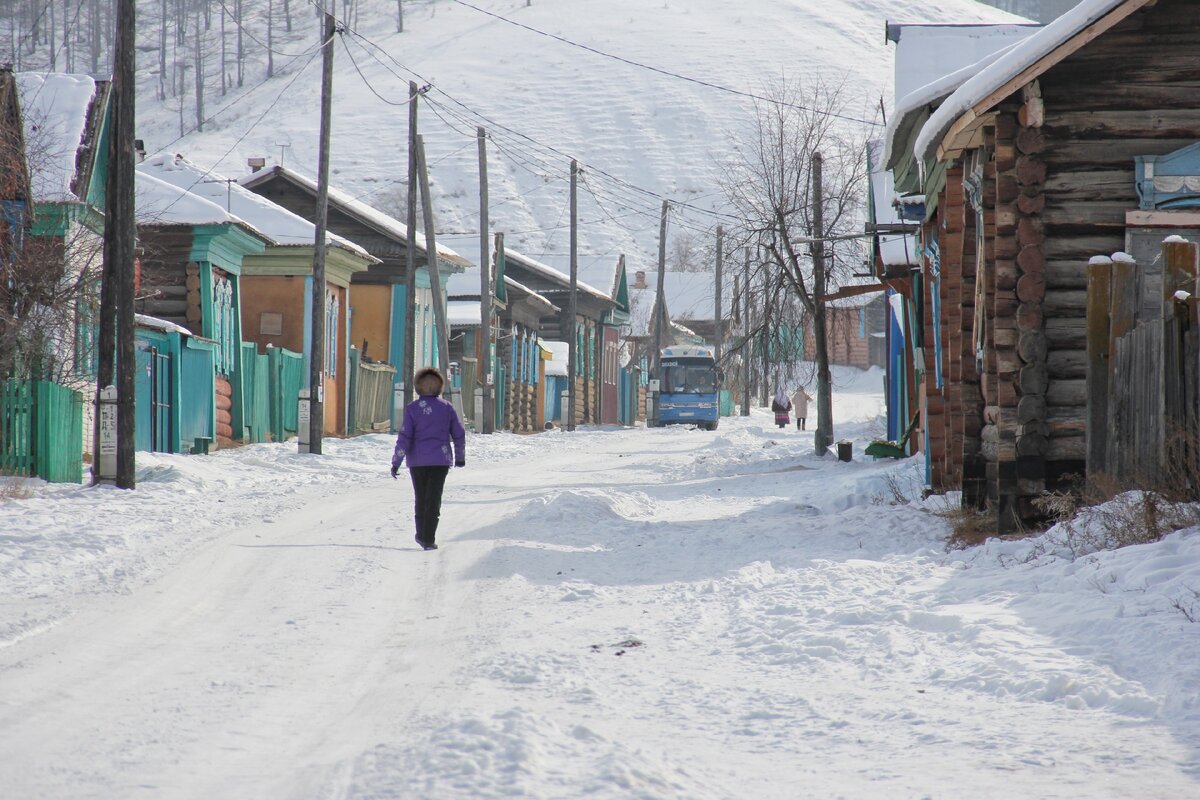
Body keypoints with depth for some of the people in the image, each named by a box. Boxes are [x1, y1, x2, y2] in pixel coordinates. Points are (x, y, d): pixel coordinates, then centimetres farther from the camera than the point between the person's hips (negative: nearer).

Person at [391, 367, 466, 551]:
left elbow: (404, 437, -11)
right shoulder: (446, 407, -1)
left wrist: (396, 462, -8)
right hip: (440, 460, 0)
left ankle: (422, 534, 28)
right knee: (434, 499, 0)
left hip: (417, 460, 0)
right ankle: (428, 539, -9)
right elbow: (459, 434, 5)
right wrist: (460, 456, 20)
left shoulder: (412, 408, -6)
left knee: (420, 497, 17)